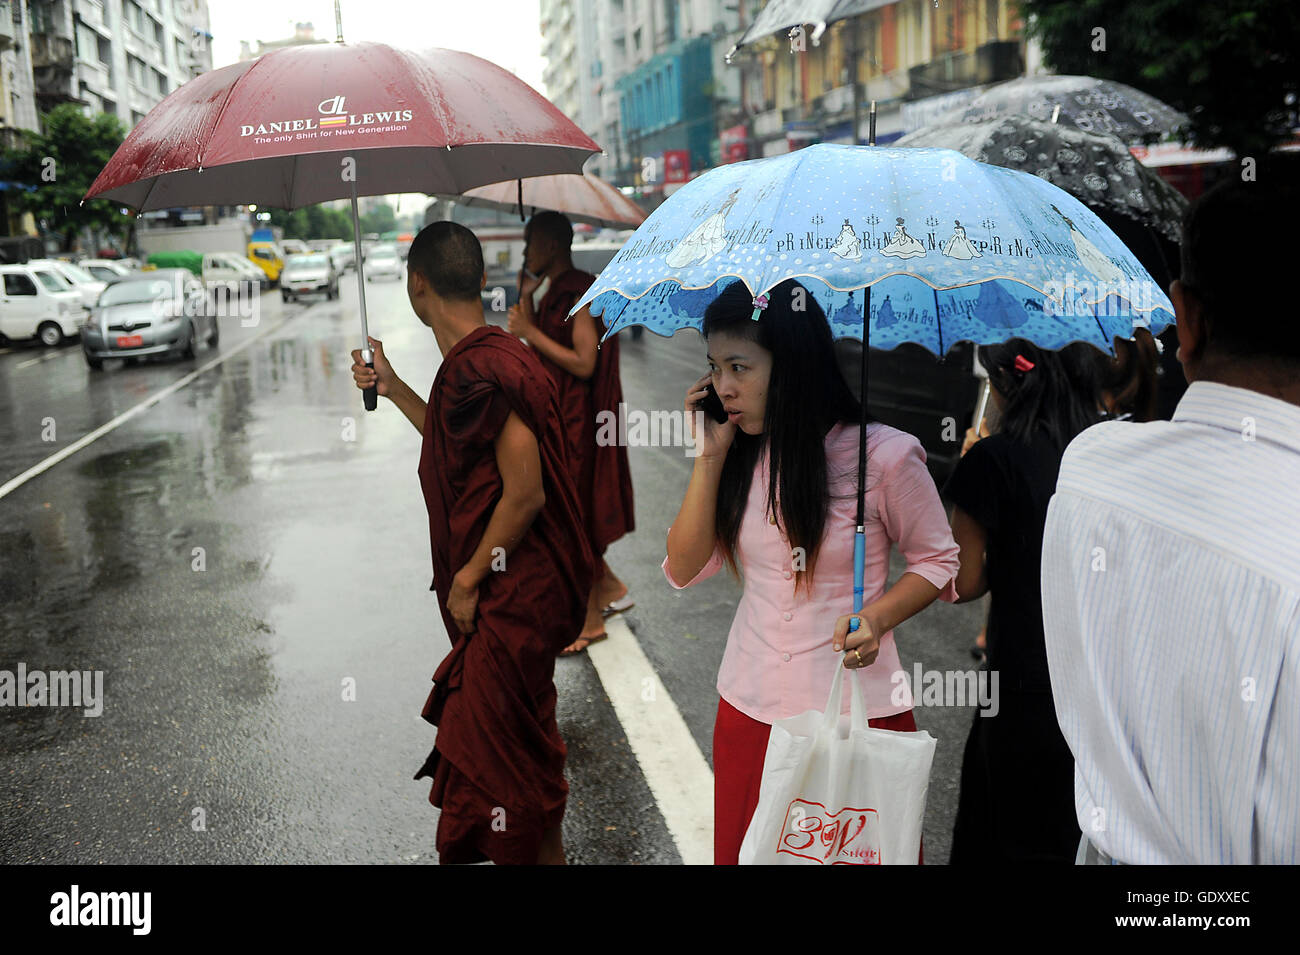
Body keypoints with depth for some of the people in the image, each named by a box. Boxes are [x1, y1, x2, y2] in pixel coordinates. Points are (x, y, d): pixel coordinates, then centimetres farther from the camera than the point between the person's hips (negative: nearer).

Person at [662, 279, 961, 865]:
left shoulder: (881, 454, -13)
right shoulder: (738, 455, 1)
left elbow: (937, 560, -1)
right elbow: (684, 570, -1)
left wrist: (878, 617, -19)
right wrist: (710, 458, -9)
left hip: (856, 706, -4)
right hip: (748, 709, 4)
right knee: (743, 849, 17)